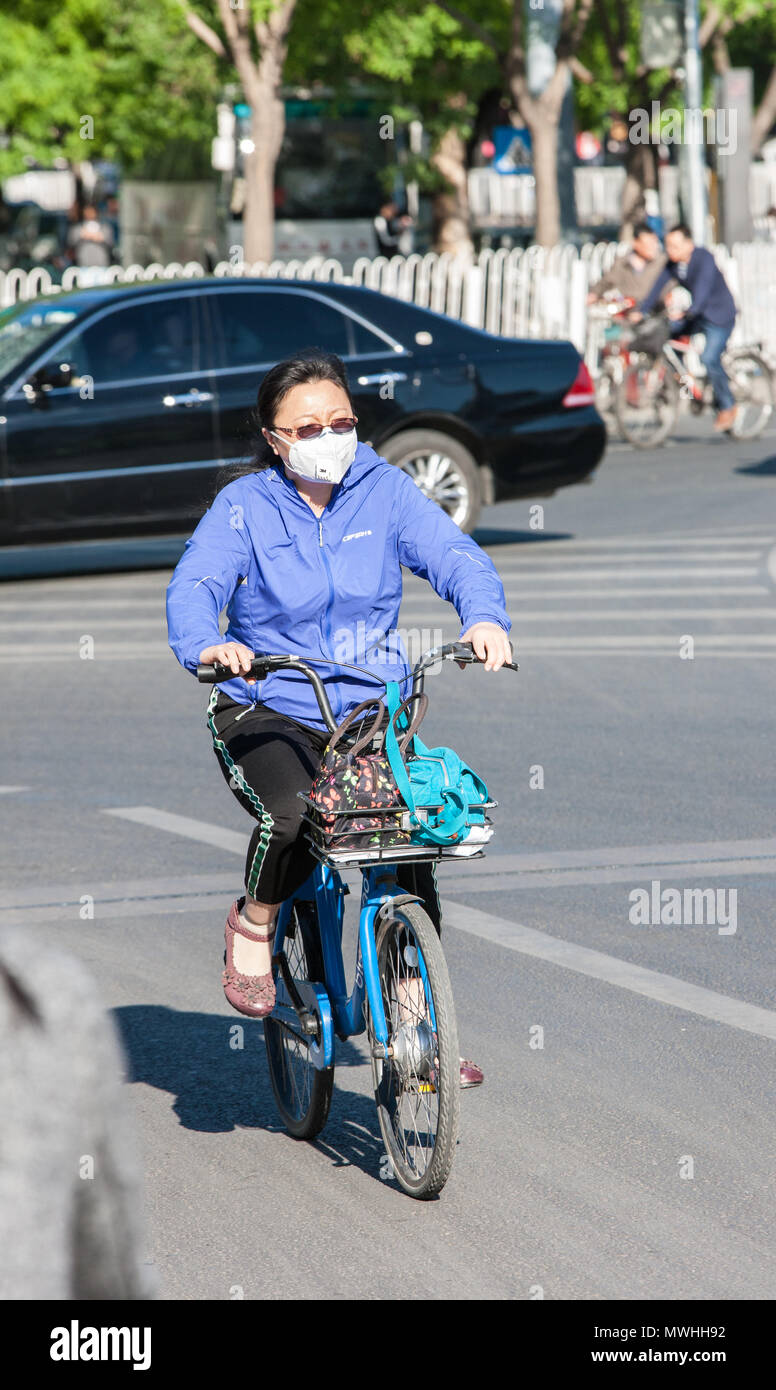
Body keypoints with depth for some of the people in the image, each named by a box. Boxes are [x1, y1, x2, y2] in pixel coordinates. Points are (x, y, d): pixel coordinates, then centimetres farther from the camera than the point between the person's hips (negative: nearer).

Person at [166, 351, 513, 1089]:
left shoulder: (383, 489, 1)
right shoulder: (245, 505, -5)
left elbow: (451, 552, -11)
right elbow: (194, 584, -18)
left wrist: (484, 616, -33)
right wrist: (205, 645, -41)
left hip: (372, 713, 3)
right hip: (268, 716, -3)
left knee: (412, 854, -13)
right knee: (293, 820, -32)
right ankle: (253, 925, 2)